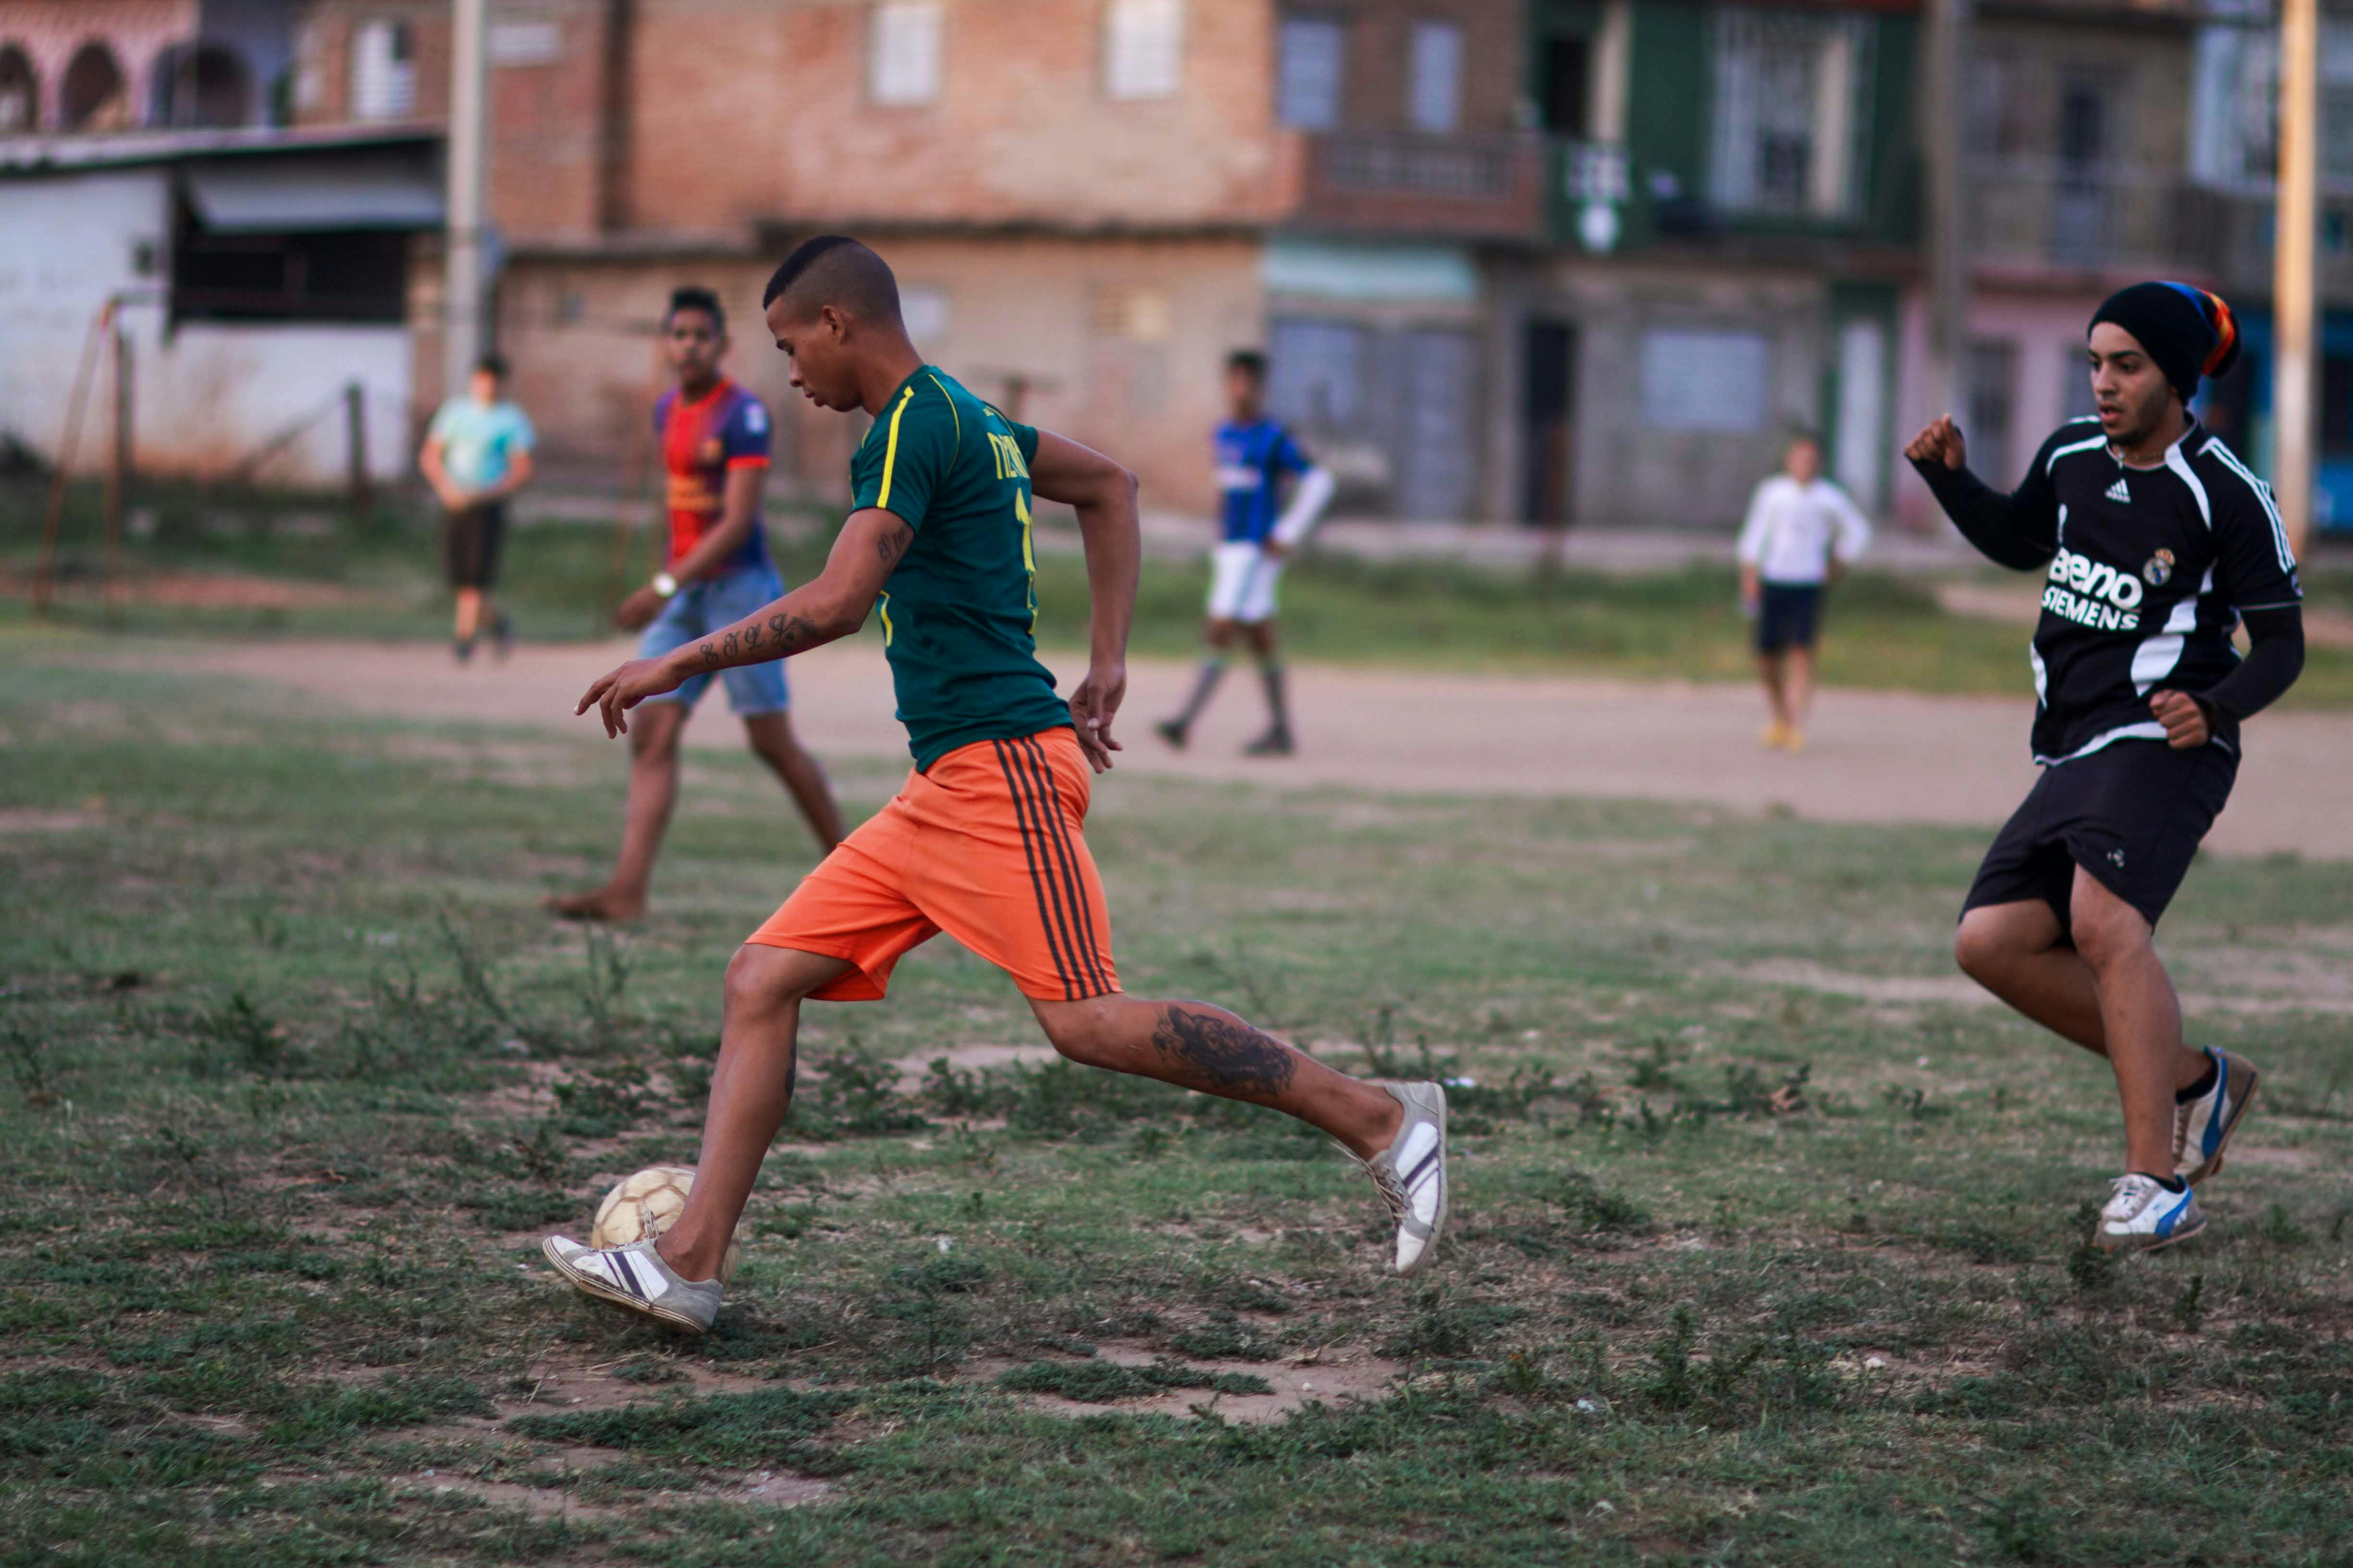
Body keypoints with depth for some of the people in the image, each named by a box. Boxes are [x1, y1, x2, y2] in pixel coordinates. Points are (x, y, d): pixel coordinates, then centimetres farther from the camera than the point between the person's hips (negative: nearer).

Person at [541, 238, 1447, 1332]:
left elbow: (835, 603, -20)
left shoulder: (914, 427, -11)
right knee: (762, 979, 3)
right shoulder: (968, 420, 19)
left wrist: (677, 666, -12)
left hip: (999, 768, -10)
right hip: (945, 789, 10)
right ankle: (690, 1260, -1)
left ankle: (1379, 1120, -7)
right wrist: (1108, 664, 27)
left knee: (1087, 1022, -15)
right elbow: (1110, 486, 33)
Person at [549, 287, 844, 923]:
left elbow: (737, 522, -19)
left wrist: (664, 586, -24)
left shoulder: (743, 414, -13)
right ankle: (628, 889, -11)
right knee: (652, 737, -4)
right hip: (685, 594, 7)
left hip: (740, 589, -7)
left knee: (773, 744, -1)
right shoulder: (666, 412, 12)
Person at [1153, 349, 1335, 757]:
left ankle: (1186, 722, -18)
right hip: (1228, 550, 8)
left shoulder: (1273, 439, -10)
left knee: (1220, 634, -14)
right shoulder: (1224, 434, 13)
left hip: (1255, 551, -8)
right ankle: (1282, 731, 16)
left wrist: (1287, 536, -13)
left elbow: (1318, 482, -12)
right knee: (1260, 641, 11)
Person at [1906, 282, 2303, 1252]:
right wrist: (1950, 479, 12)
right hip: (2075, 754, 8)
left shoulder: (2227, 495, -10)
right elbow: (2020, 542, 29)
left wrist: (2218, 706, -26)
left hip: (2163, 744, -8)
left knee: (2103, 921, -29)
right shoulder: (2072, 458, 10)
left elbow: (2282, 643, -7)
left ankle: (2157, 1184, -28)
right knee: (1992, 943, -2)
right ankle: (2195, 1082, 11)